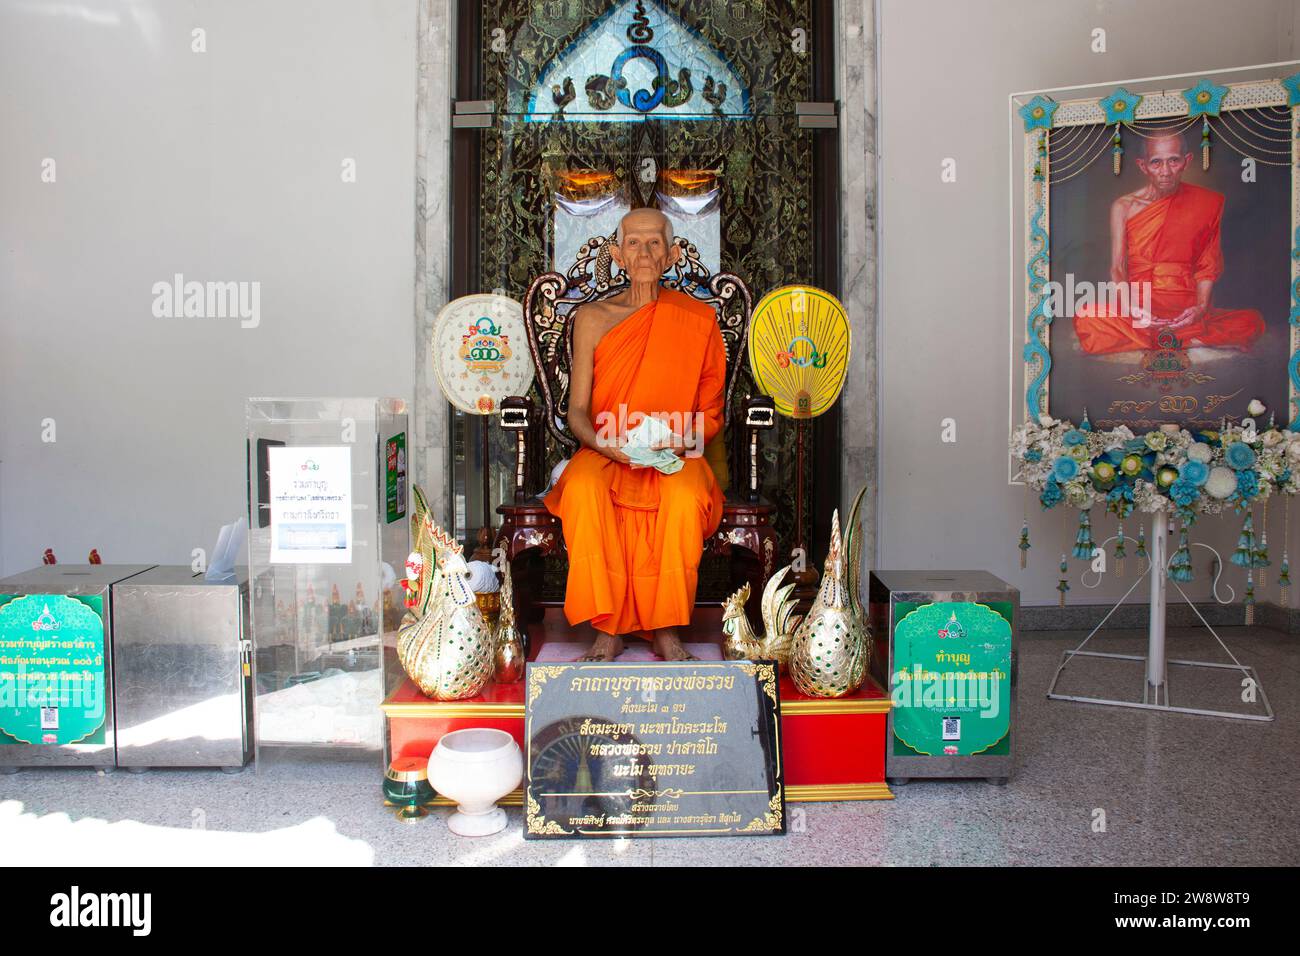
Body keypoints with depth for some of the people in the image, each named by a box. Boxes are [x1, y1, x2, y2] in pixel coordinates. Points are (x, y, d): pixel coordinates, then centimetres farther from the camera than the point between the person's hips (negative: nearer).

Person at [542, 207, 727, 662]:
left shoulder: (697, 319, 6)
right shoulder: (593, 318, 7)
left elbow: (711, 414, 8)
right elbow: (577, 410, 4)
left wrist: (679, 443, -13)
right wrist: (604, 444, -17)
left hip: (676, 456, 0)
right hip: (603, 453, 1)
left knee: (686, 497, -35)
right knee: (583, 488, -34)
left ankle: (666, 630, -20)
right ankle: (607, 629, -23)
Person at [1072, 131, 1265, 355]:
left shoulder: (1207, 203, 6)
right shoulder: (1124, 207, 4)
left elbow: (1207, 266, 7)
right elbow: (1117, 268, 1)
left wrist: (1202, 307, -12)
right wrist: (1130, 307, -19)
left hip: (1186, 307, 1)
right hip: (1139, 304, -1)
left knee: (1251, 322, -25)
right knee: (1086, 318, -34)